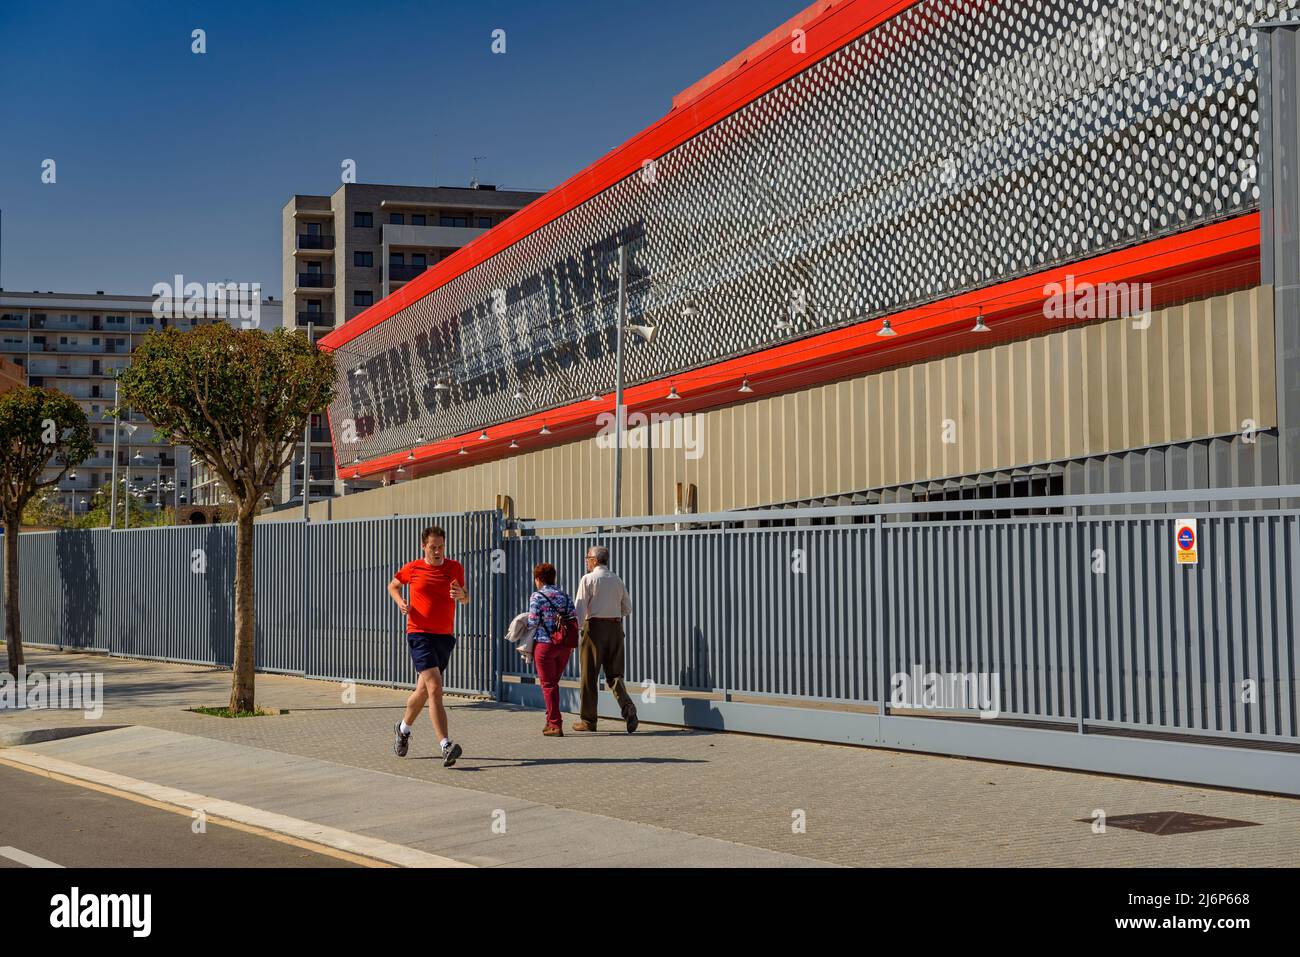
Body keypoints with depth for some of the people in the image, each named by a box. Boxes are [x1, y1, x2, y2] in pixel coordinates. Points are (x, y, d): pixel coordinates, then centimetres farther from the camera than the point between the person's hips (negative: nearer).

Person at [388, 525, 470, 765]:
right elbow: (393, 585, 19)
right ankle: (445, 746, -25)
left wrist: (461, 595, -14)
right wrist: (400, 602, -1)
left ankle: (404, 728, 43)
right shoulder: (412, 569, 1)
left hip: (445, 636, 4)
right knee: (435, 688, -18)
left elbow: (466, 599, 9)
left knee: (423, 690, 16)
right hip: (419, 635, -4)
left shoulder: (455, 568, 5)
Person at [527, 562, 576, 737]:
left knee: (548, 684, 1)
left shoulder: (537, 596, -8)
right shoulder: (564, 595, 8)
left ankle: (555, 724, -3)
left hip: (545, 644, -5)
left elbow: (533, 622, -12)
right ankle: (551, 720, 23)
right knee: (553, 682, 18)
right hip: (564, 645, 6)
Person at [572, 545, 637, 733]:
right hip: (616, 627, 5)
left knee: (589, 676, 5)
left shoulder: (588, 579, -5)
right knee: (614, 674, 9)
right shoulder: (617, 580, 12)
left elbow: (579, 607, -12)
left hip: (595, 627, -5)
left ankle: (588, 721, 11)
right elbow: (627, 609, 18)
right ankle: (628, 707, -16)